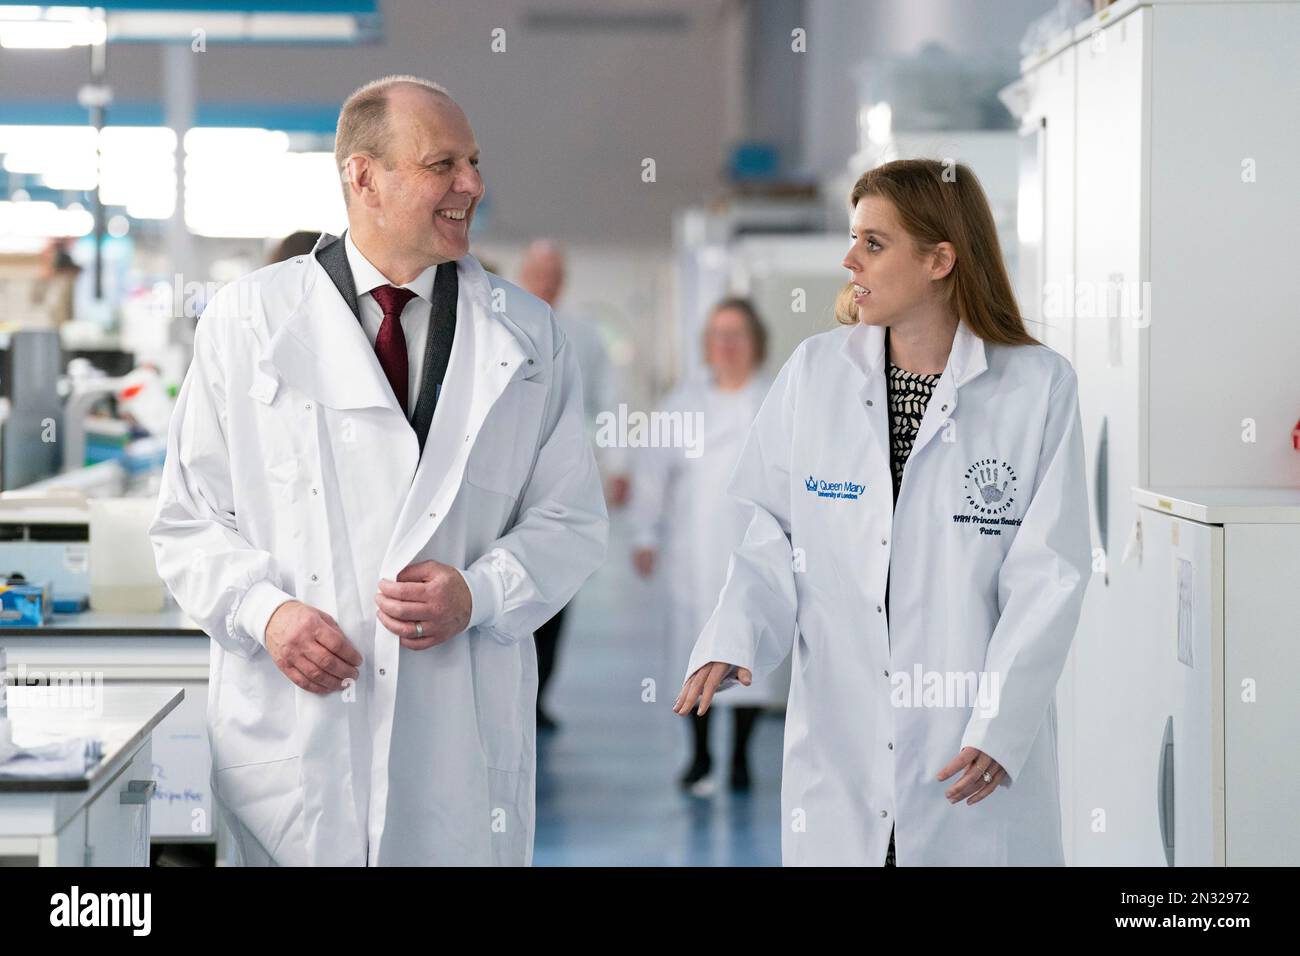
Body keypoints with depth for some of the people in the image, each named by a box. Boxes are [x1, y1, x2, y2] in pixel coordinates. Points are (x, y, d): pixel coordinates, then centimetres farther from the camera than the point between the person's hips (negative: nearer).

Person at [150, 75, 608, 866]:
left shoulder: (527, 334, 8)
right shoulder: (248, 320, 4)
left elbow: (572, 521, 8)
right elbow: (191, 520, 5)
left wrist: (477, 593, -11)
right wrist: (264, 610, -13)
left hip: (464, 729, 1)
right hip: (293, 714, -1)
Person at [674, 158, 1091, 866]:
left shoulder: (1038, 387, -5)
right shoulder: (814, 372, 4)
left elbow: (1047, 577, -8)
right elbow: (775, 537, 6)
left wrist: (1000, 728, -17)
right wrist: (731, 643, -12)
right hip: (838, 742, 3)